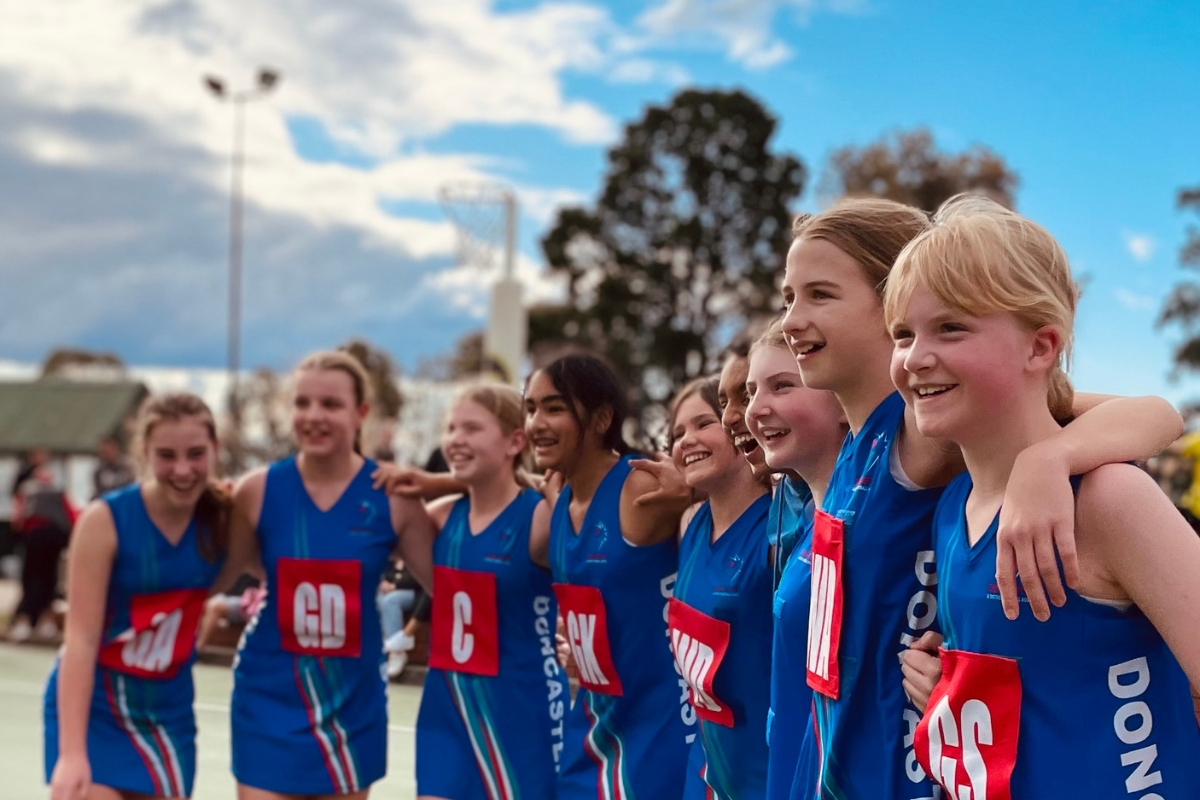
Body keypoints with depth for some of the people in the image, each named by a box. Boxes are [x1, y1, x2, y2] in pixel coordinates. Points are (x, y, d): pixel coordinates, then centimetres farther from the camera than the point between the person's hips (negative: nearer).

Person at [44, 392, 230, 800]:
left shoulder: (223, 515, -6)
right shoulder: (106, 519, -18)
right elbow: (81, 639, -21)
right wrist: (72, 752, -27)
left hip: (169, 711, 4)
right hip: (93, 707, -4)